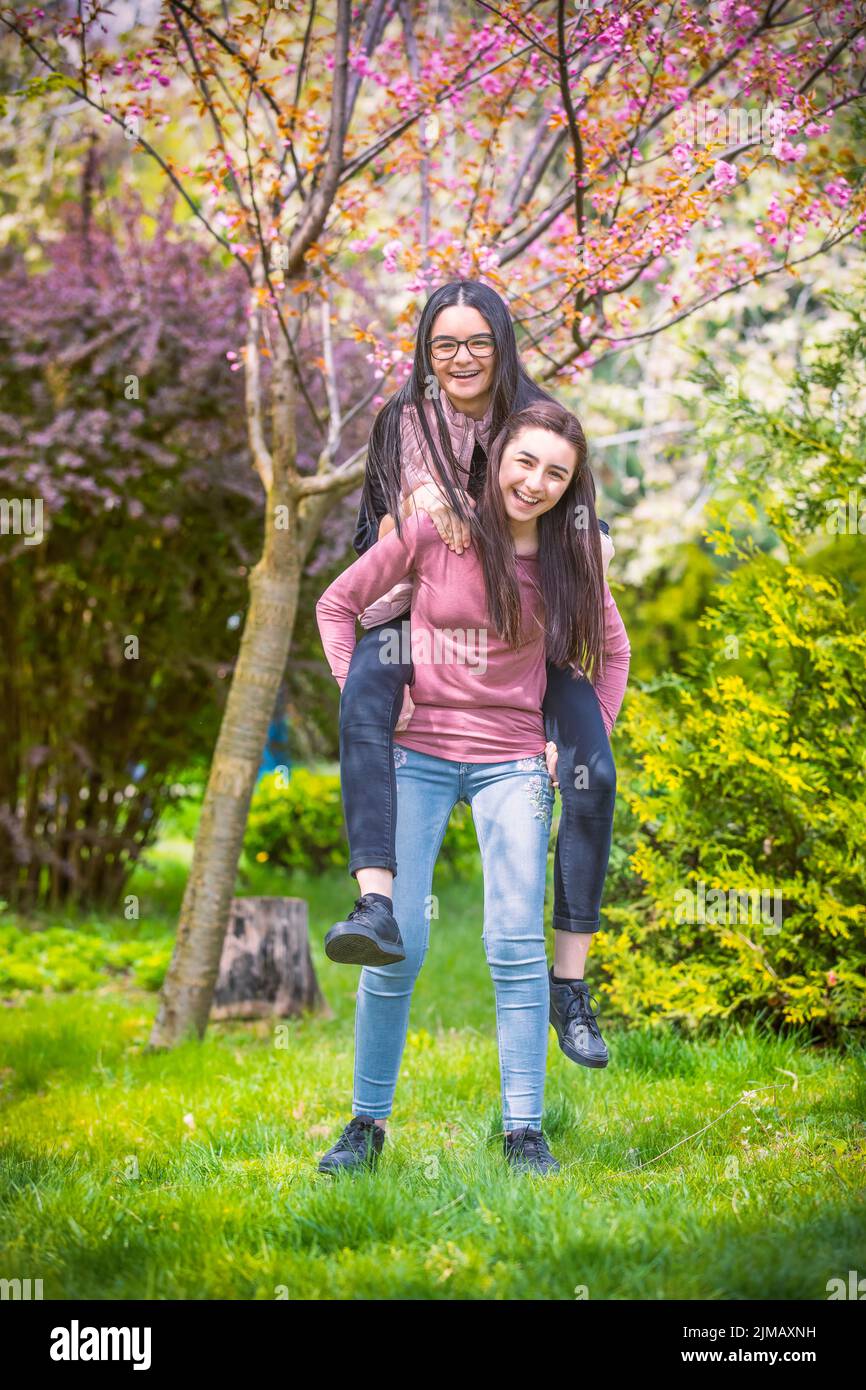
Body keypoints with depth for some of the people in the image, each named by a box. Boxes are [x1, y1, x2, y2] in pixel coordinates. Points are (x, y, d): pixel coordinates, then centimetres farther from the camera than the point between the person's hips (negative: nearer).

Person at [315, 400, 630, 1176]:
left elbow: (612, 652, 19)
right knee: (396, 944, -3)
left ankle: (525, 1132, 2)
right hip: (417, 754, -1)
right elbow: (338, 604, 6)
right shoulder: (434, 534, -4)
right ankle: (368, 1122, 11)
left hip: (512, 762, 1)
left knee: (517, 945, -6)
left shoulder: (571, 561, 3)